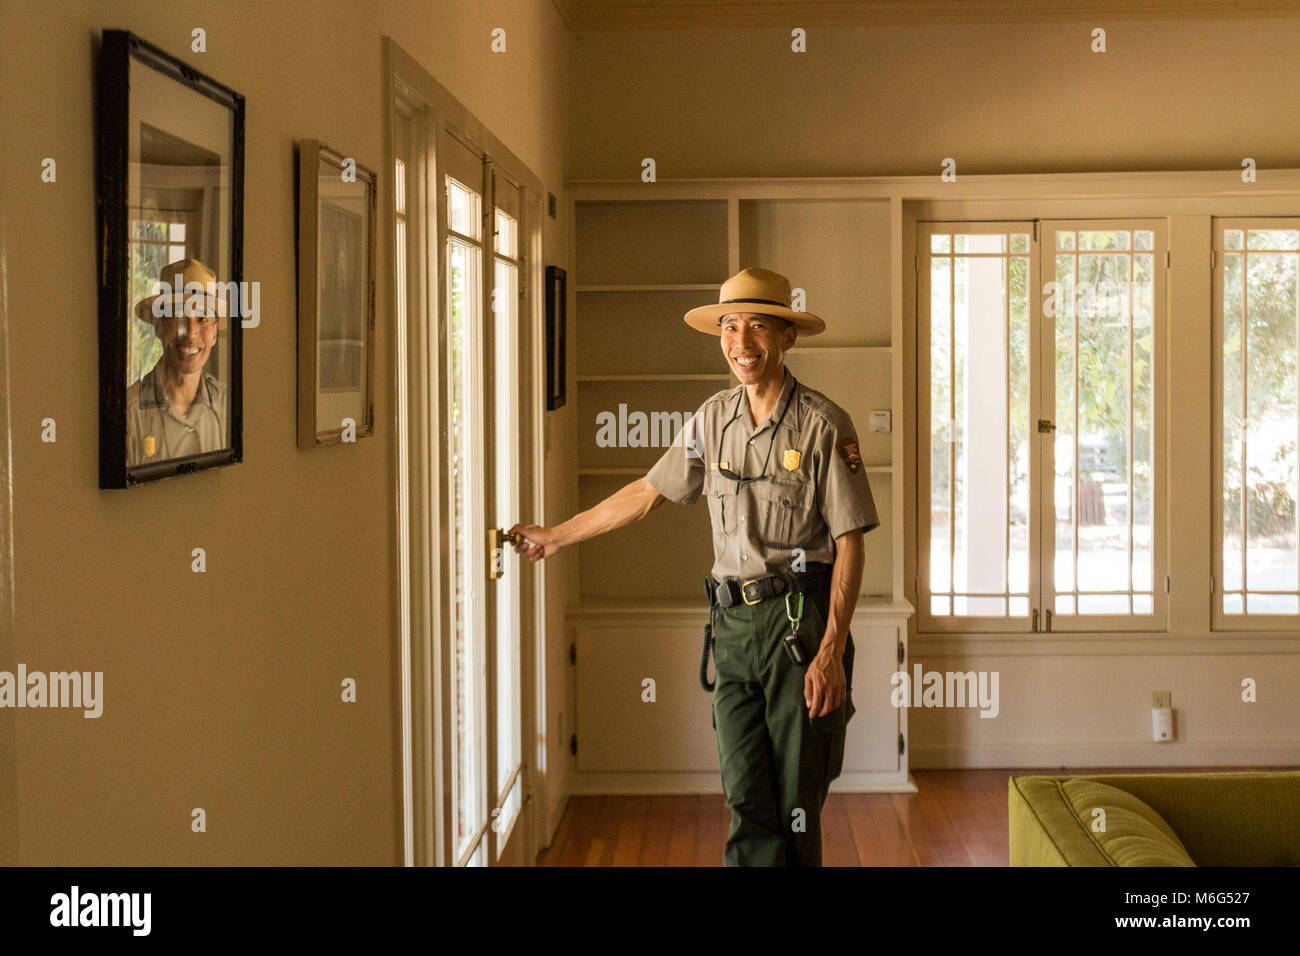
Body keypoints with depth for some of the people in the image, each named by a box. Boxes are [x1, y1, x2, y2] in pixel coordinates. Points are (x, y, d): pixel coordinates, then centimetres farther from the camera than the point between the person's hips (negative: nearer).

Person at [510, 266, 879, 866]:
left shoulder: (823, 424, -6)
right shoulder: (714, 418, 10)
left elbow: (849, 544, -7)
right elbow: (648, 492, 21)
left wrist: (832, 651, -14)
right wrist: (558, 536, 27)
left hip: (800, 621, -4)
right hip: (732, 625, 4)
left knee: (795, 804, 0)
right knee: (748, 803, 1)